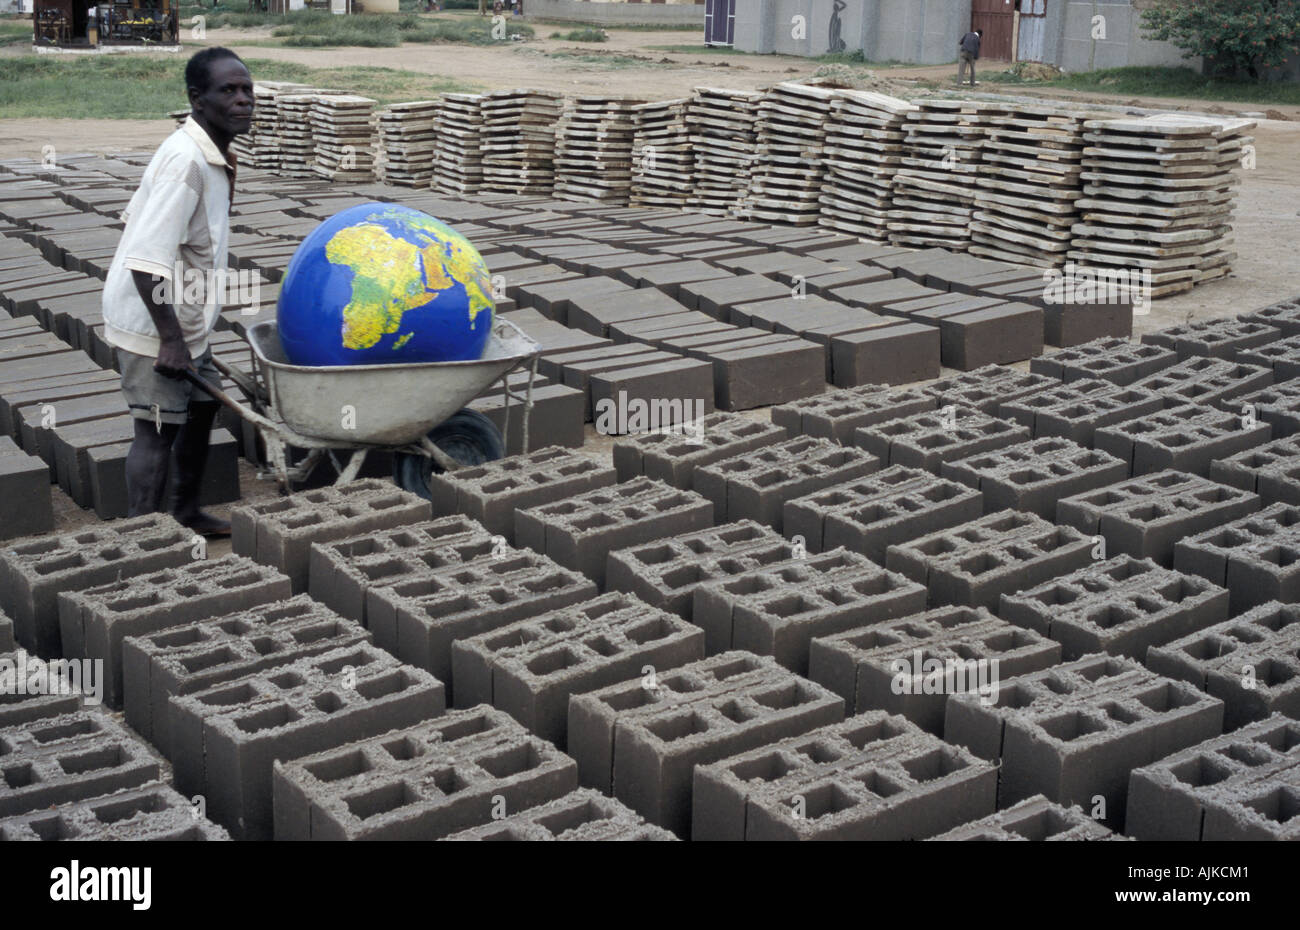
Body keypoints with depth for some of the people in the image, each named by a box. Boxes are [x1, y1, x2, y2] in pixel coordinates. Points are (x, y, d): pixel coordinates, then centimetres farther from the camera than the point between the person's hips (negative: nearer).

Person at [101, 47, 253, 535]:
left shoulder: (212, 155, 6)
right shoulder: (185, 161, -25)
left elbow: (140, 216, 17)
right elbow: (146, 261, -29)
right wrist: (170, 338, -26)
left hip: (181, 316, 10)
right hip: (154, 321, -10)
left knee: (201, 405, 21)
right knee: (159, 430, -3)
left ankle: (185, 514, 38)